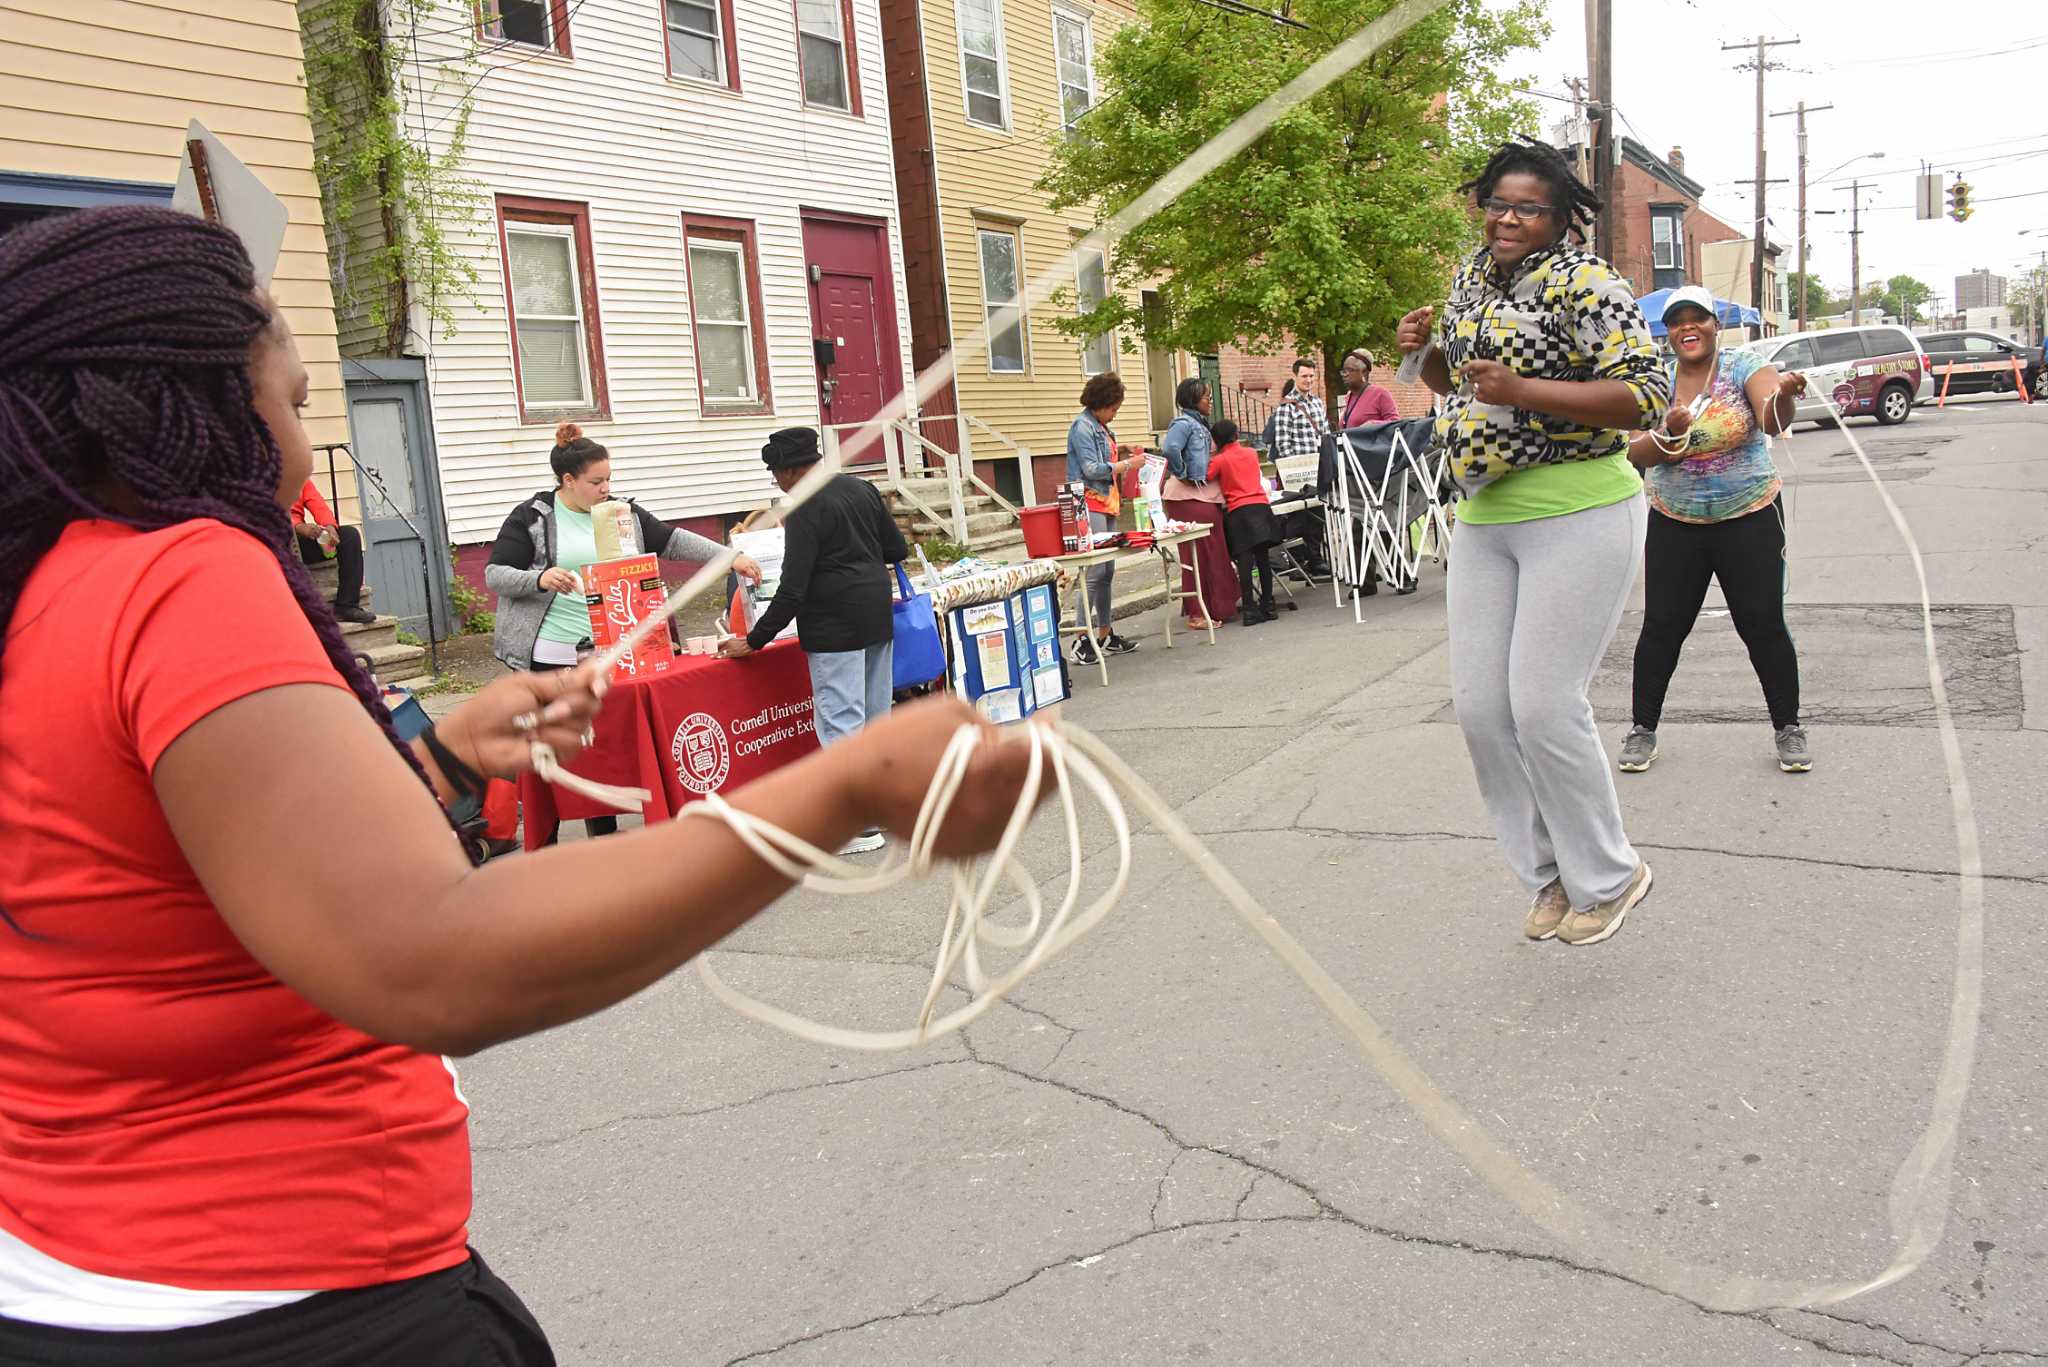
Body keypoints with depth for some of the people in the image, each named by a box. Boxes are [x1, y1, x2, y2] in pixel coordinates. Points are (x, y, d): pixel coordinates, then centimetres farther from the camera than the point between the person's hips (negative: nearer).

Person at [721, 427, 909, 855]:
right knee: (875, 716, 15)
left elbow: (792, 590, -16)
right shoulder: (861, 488, 9)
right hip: (877, 617, 8)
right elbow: (898, 550, 14)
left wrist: (754, 641, -12)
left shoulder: (805, 509, -13)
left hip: (835, 626, -8)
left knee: (840, 721, -5)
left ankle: (860, 824, -4)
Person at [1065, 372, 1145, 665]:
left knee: (1107, 571, 11)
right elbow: (1091, 469, -16)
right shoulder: (1082, 427, -9)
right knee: (1094, 571, -13)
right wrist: (1128, 465, -9)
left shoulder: (1101, 428, 19)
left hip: (1106, 503, 10)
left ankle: (1106, 635, 17)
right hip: (1090, 504, -10)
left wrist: (1126, 459, 8)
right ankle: (1082, 641, -13)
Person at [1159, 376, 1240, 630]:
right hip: (1189, 496, -9)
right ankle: (1197, 614, 0)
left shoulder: (1200, 424, 17)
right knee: (1197, 555, -5)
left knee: (1213, 553, 12)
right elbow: (1169, 449, -29)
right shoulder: (1184, 423, -12)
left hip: (1205, 494, 9)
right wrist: (1181, 474, -18)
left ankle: (1216, 607, 20)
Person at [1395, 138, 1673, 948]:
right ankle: (1551, 875, 21)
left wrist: (1523, 390, -24)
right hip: (1483, 519, 8)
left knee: (1543, 704, -9)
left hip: (1576, 516, -7)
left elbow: (1646, 397, -17)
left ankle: (1607, 878, 14)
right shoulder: (1471, 278, 13)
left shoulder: (1584, 283, -10)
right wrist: (1426, 352, 4)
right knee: (1480, 707, 4)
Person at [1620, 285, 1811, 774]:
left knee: (1764, 624, -1)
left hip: (1750, 518, -2)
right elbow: (1638, 455, -6)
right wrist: (1670, 432, -26)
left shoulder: (1745, 367, -7)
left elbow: (1772, 421, -25)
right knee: (1662, 626, 2)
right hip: (1675, 523, 2)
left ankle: (1789, 729, 14)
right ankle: (1643, 729, 13)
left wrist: (1783, 397, -48)